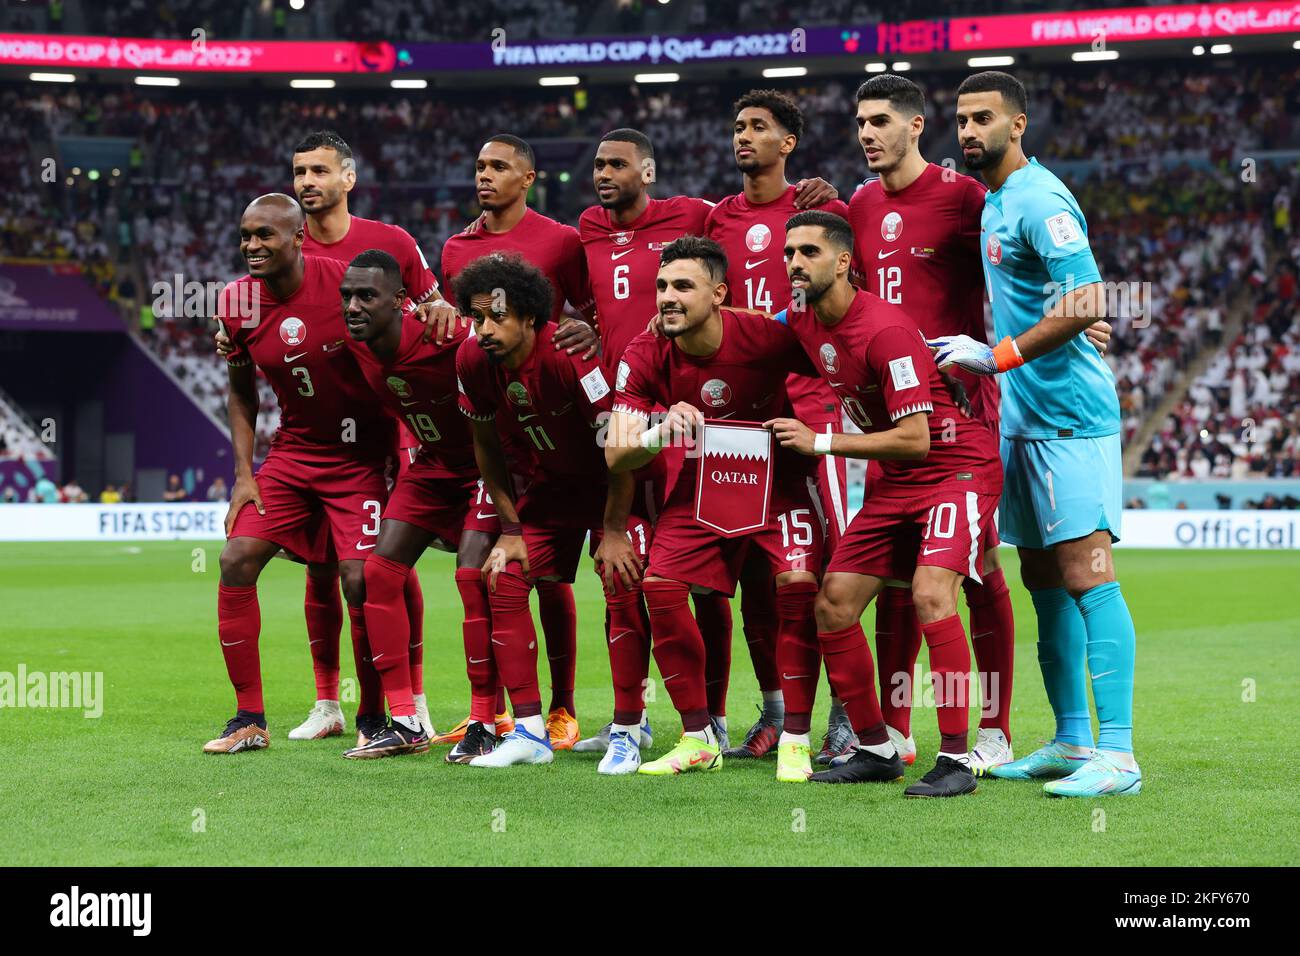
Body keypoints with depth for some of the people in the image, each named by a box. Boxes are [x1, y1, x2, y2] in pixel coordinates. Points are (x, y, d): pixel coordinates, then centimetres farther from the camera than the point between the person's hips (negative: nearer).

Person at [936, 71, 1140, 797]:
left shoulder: (1039, 200, -14)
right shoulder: (994, 201, 16)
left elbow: (1087, 303, -22)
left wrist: (998, 356, -19)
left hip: (1070, 414, -10)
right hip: (1027, 417, 10)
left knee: (1087, 575, -13)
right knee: (1045, 581, 12)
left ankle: (1117, 756, -14)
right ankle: (1073, 742, 19)